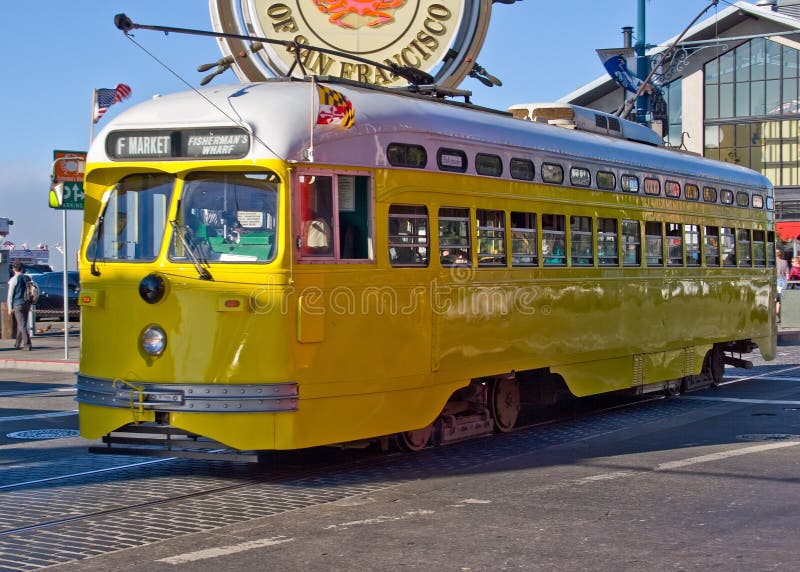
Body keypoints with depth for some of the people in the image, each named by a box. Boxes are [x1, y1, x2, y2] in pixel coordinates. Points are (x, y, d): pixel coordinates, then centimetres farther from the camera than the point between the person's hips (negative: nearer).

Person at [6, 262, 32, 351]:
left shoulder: (14, 280, -9)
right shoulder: (27, 278, 10)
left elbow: (10, 294, -9)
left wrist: (10, 308, -5)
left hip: (18, 304, -6)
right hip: (27, 304, 6)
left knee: (22, 325, -8)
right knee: (20, 324, 15)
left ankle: (27, 344, -17)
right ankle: (18, 344, 22)